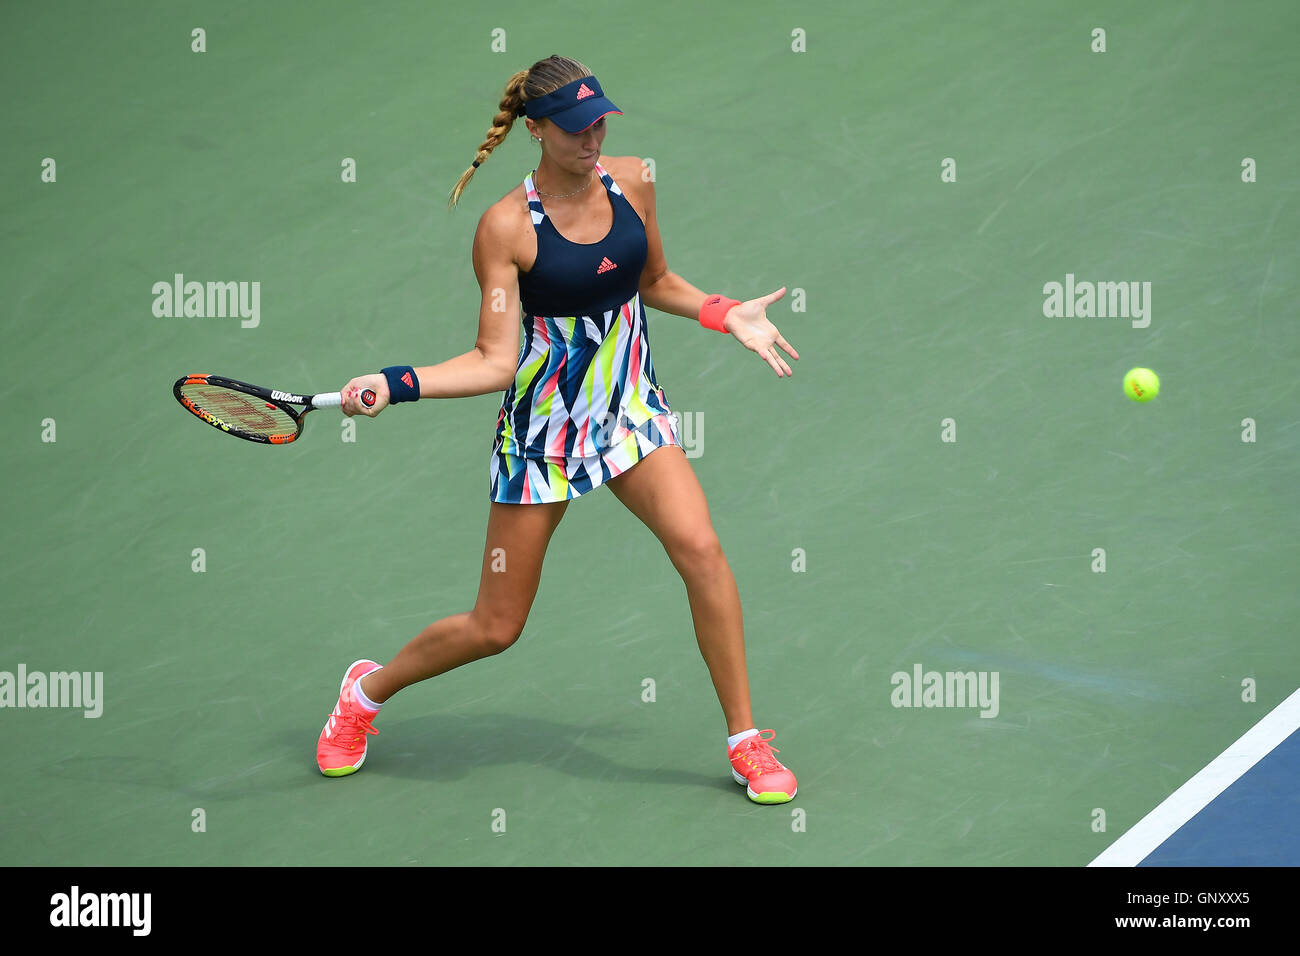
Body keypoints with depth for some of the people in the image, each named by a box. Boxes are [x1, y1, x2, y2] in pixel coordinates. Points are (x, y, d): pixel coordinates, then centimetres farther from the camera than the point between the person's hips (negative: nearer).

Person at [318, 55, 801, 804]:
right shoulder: (507, 226, -15)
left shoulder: (631, 181, -1)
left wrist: (725, 314, 5)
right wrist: (395, 384, -27)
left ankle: (747, 741, -5)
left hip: (632, 408, 4)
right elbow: (495, 361, -15)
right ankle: (368, 690, 33)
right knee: (496, 629, 4)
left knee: (701, 550, -21)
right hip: (543, 424, -3)